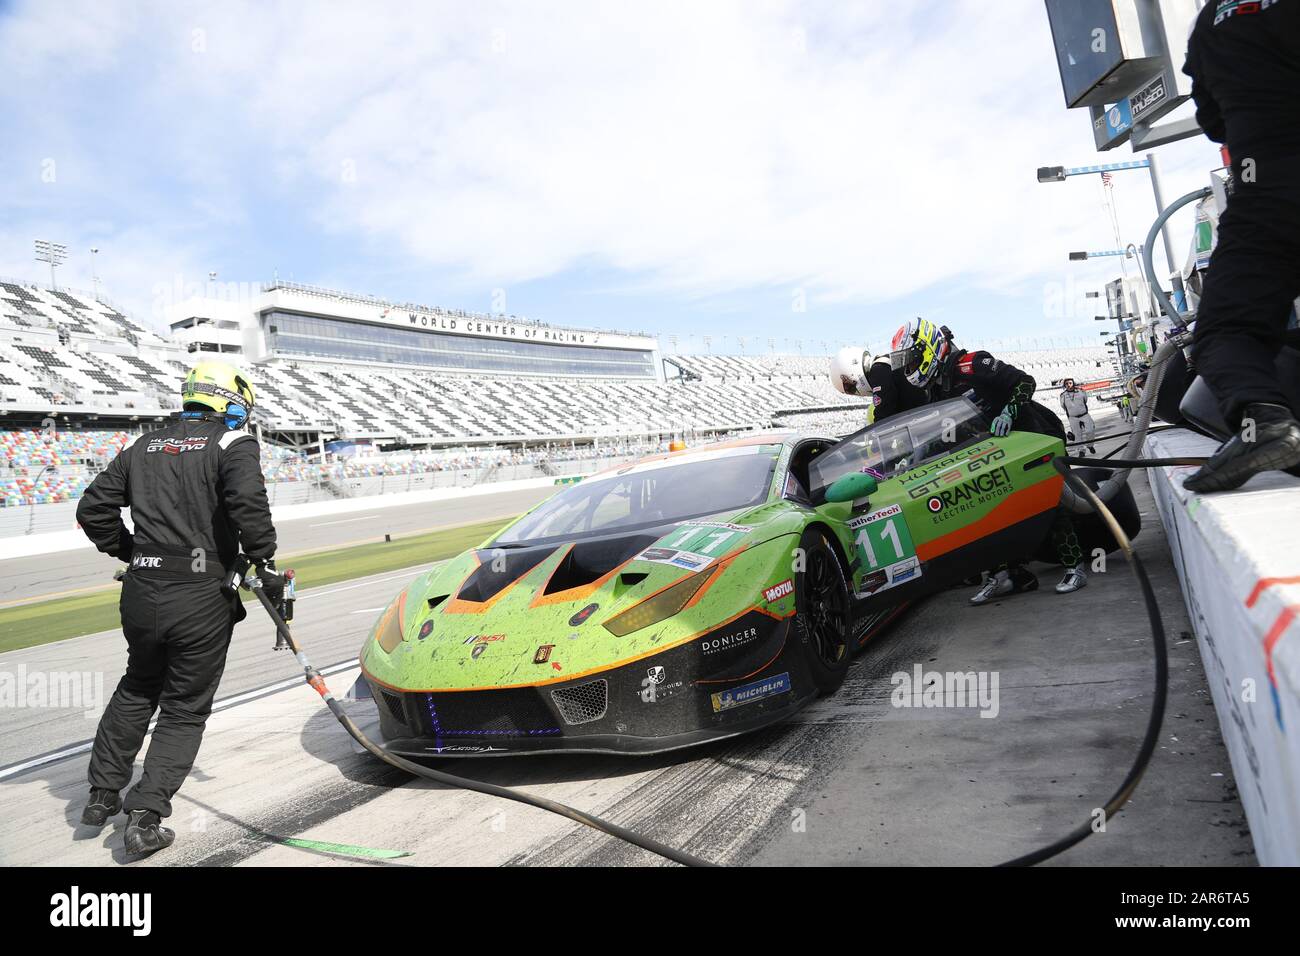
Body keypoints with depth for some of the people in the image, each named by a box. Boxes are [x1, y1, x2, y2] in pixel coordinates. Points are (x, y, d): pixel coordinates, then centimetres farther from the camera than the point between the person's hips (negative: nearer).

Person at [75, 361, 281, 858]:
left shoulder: (142, 447, 13)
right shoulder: (233, 442, -5)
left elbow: (94, 509, 13)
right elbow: (248, 501, -22)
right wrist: (265, 564, -12)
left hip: (142, 592, 6)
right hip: (203, 597, -5)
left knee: (136, 690, 28)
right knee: (184, 709, 9)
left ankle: (103, 793, 35)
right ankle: (146, 816, 5)